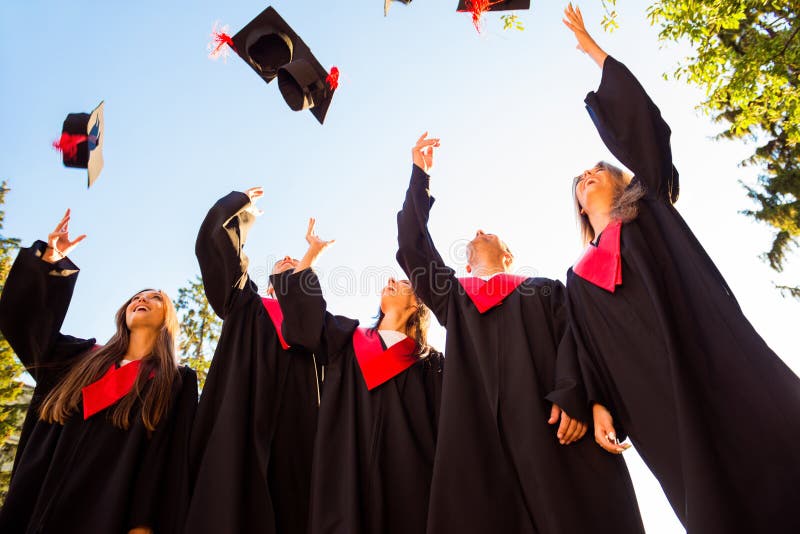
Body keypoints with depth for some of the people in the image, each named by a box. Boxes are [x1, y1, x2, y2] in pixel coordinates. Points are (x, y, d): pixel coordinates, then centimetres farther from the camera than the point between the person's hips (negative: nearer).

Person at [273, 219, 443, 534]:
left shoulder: (428, 363, 11)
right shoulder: (348, 340, 17)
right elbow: (301, 298, 10)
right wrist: (314, 251, 19)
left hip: (405, 473, -1)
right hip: (350, 470, 1)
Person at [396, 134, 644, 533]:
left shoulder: (544, 290, 20)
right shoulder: (453, 297, 26)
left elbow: (572, 334, 4)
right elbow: (412, 246, 19)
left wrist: (572, 395, -15)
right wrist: (419, 175, 21)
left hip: (548, 415, -1)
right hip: (480, 425, 2)